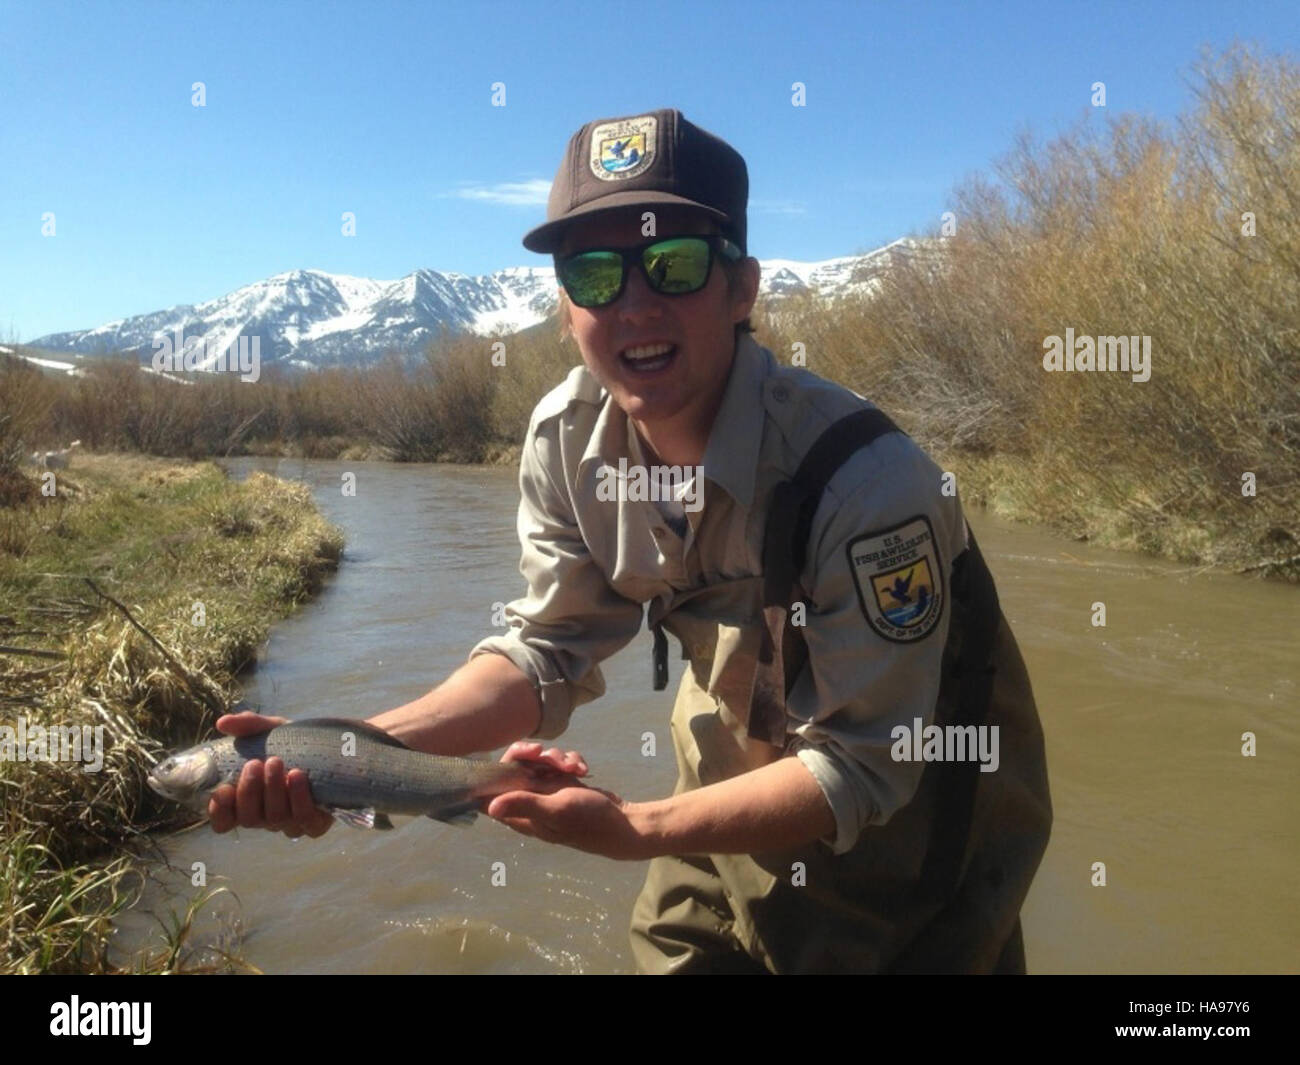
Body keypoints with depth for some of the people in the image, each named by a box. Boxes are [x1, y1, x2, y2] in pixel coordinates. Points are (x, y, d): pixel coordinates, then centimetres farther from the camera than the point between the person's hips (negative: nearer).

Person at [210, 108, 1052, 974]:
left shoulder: (866, 478, -33)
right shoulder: (566, 438, -16)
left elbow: (866, 765, -26)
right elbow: (548, 650, -11)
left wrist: (635, 830, -35)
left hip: (913, 797, -4)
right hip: (743, 767, 4)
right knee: (673, 950, 18)